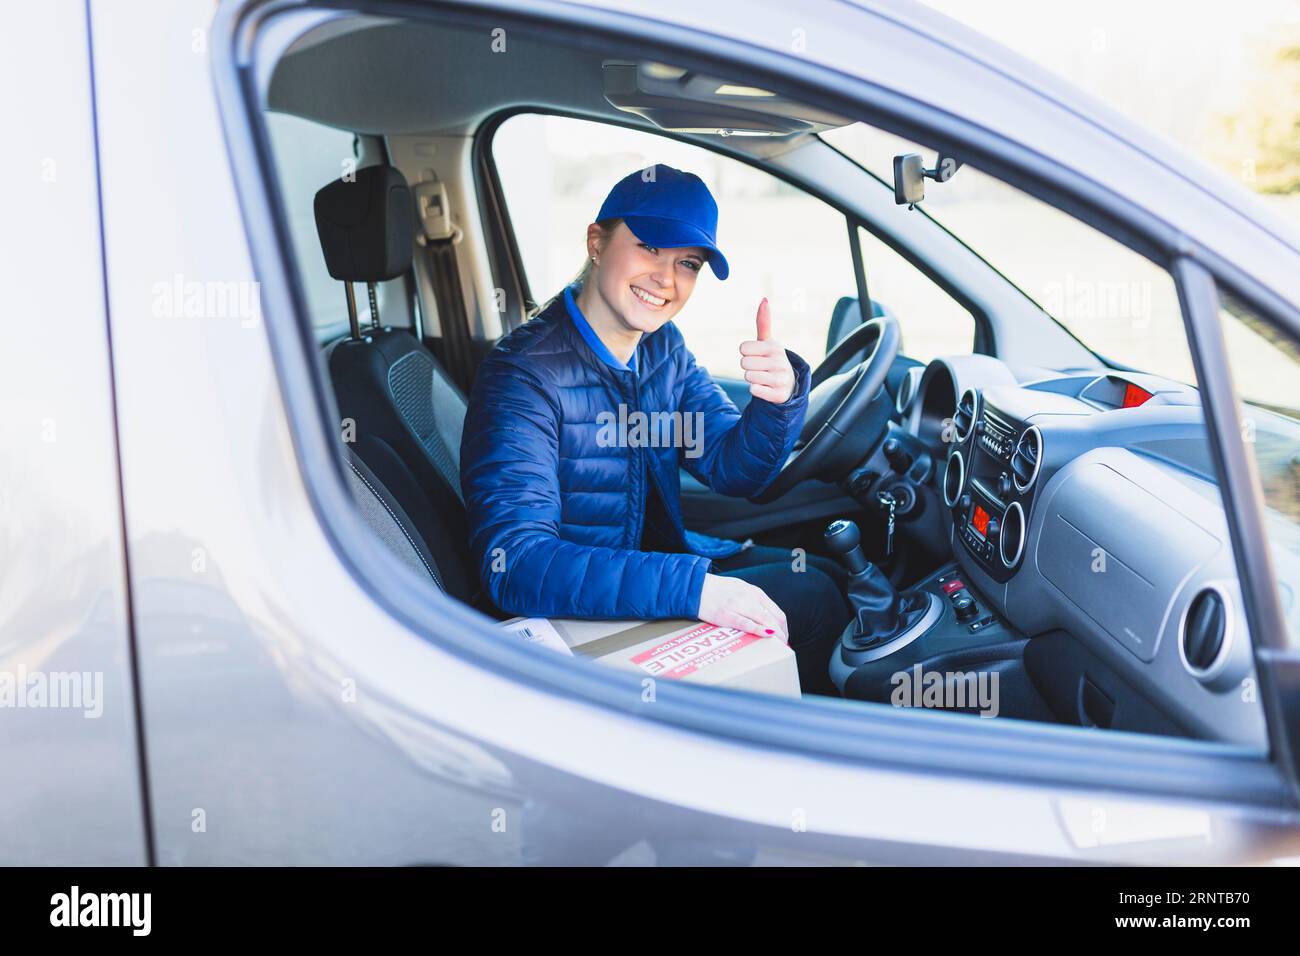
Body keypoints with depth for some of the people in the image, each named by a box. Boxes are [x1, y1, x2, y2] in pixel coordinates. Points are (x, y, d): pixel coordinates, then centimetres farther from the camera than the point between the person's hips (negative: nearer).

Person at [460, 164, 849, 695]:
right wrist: (692, 588, -41)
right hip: (580, 616, -8)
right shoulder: (526, 373, -24)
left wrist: (781, 398, -23)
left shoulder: (662, 348, 1)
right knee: (808, 598, -11)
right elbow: (515, 563, -33)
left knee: (830, 573, 10)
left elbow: (733, 468, -1)